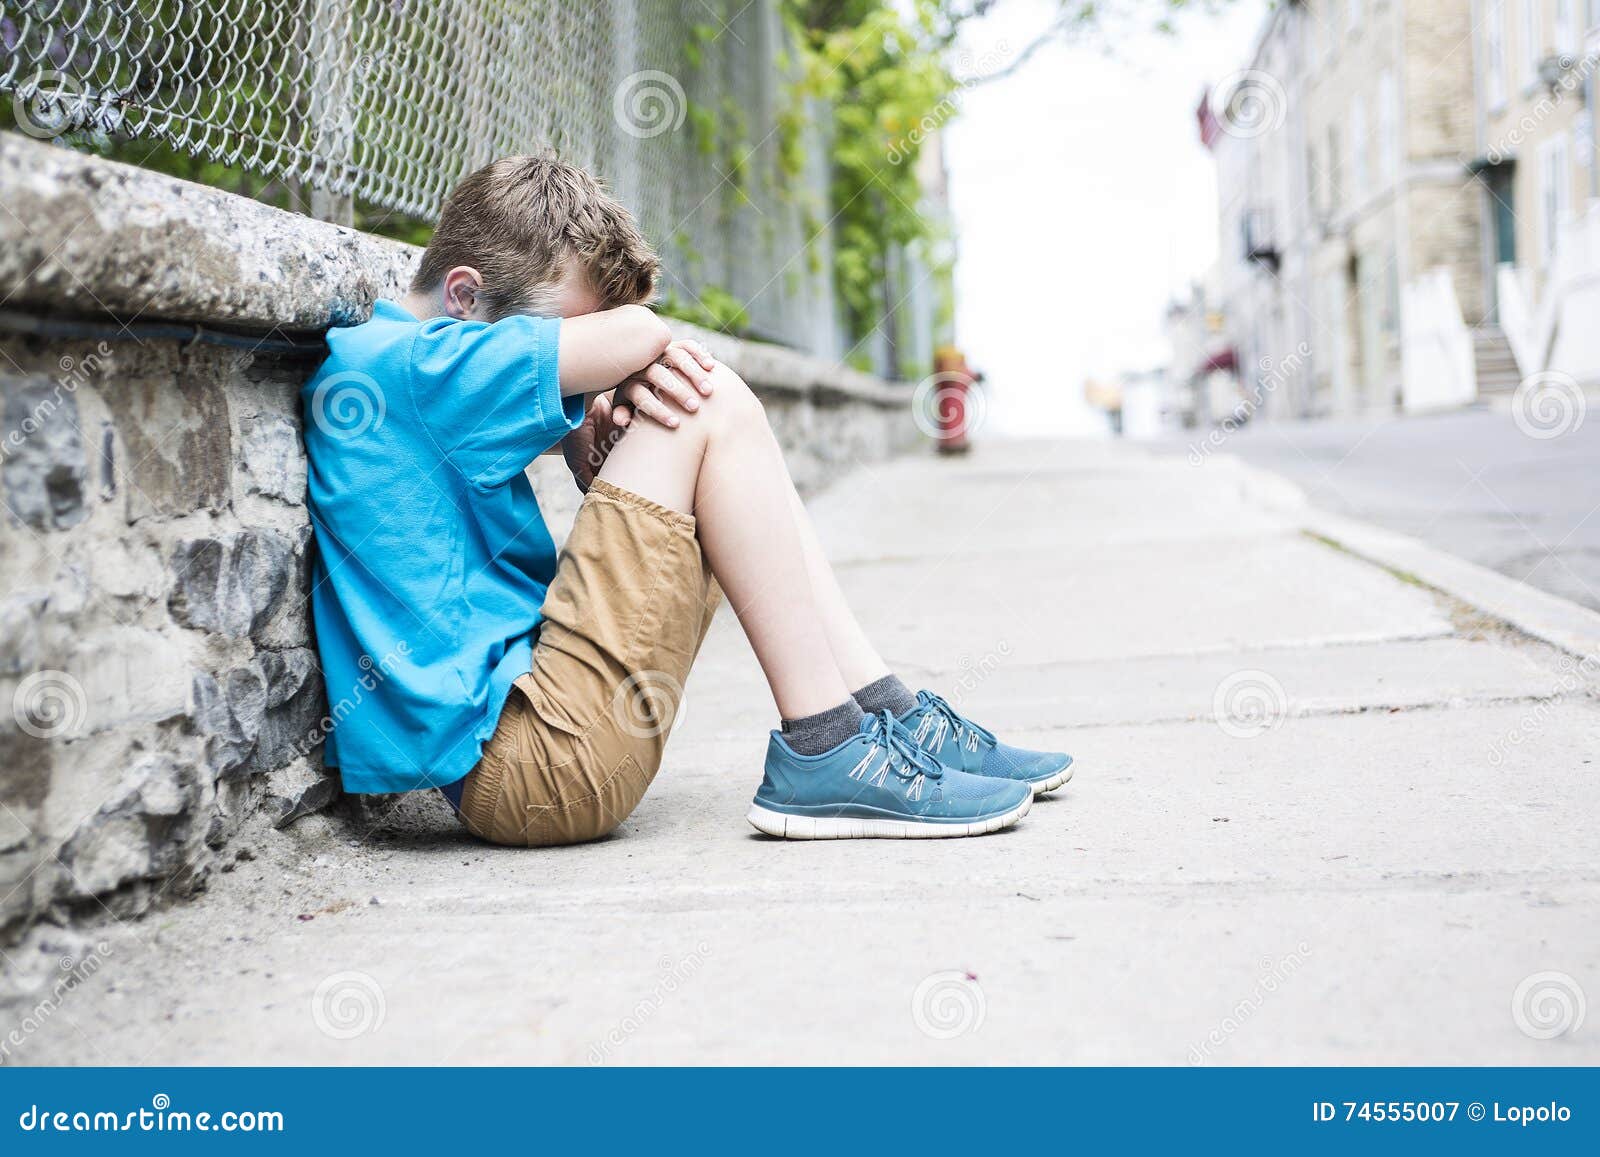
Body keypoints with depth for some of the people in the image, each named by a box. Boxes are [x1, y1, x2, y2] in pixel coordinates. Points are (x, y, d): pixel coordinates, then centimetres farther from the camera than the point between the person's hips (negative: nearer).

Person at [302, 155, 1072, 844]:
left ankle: (884, 712, 6)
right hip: (544, 761, -10)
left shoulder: (401, 373, 19)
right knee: (714, 411, -12)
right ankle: (826, 756, -12)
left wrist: (597, 431, -2)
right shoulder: (391, 365, -12)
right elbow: (634, 333, -18)